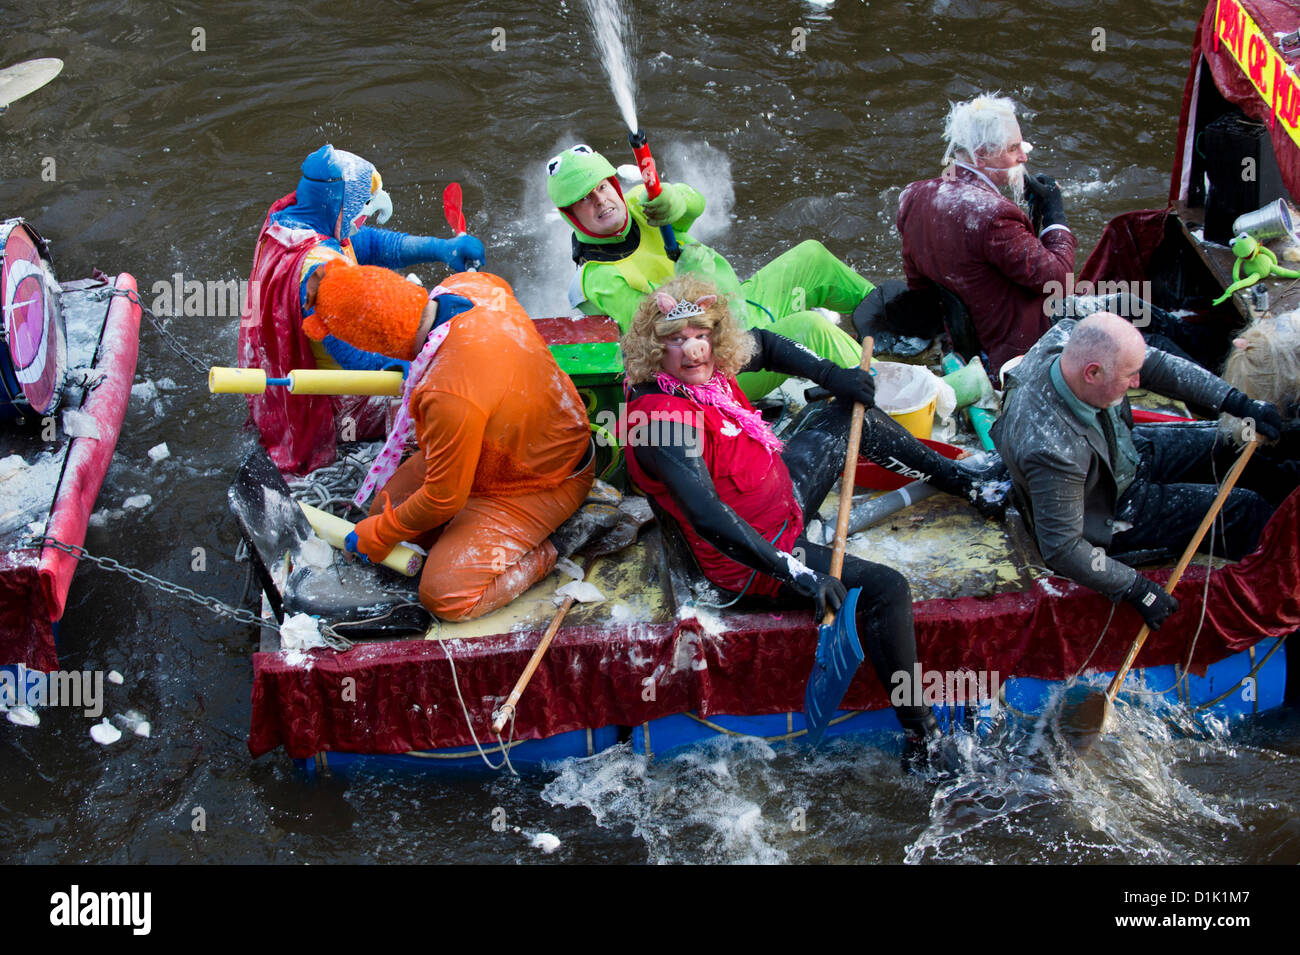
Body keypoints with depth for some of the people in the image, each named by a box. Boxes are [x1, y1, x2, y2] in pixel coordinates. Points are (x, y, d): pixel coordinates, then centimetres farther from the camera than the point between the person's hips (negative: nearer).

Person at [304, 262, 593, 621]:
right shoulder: (467, 286, -17)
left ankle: (535, 557, 5)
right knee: (387, 507, 8)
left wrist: (379, 535, -7)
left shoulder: (450, 396, -41)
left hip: (542, 482, -9)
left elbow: (444, 499, -25)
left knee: (445, 595, -15)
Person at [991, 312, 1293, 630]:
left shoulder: (1071, 339, -25)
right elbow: (1061, 549, -34)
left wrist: (1238, 403, -12)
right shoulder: (1052, 450, -44)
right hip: (1117, 512, -7)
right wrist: (1137, 589, -26)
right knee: (1248, 513, -3)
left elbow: (1155, 365, -10)